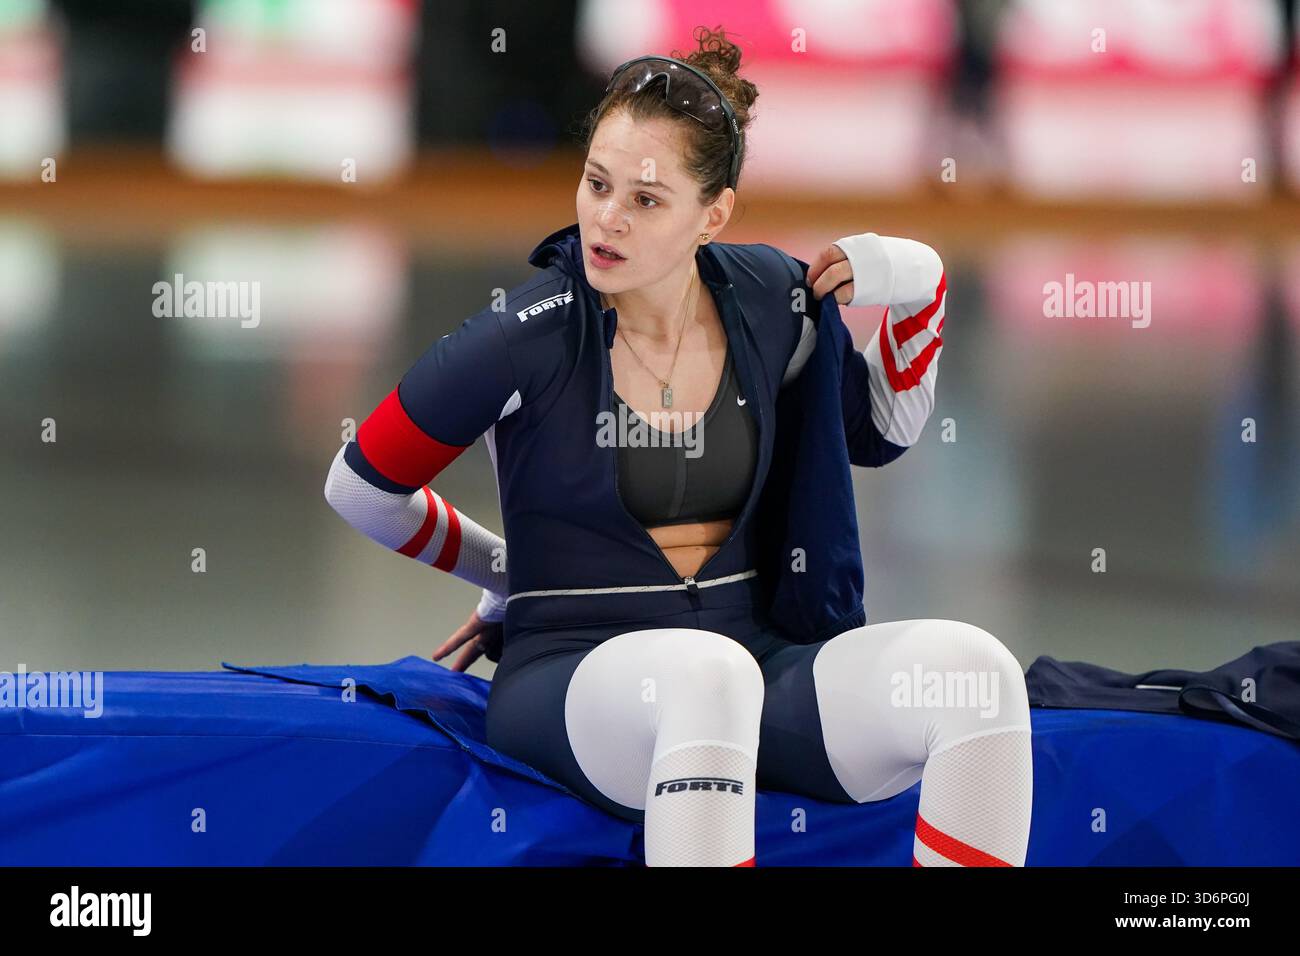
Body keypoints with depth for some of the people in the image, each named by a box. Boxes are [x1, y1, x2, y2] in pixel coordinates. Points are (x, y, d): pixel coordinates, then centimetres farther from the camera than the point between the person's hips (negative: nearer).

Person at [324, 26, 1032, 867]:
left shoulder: (771, 302, 4)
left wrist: (916, 287, 7)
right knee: (706, 673, -41)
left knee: (974, 669, -25)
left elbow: (879, 433, 24)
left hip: (756, 656, 5)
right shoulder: (531, 335, -10)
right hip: (573, 672, -4)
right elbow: (361, 486, 4)